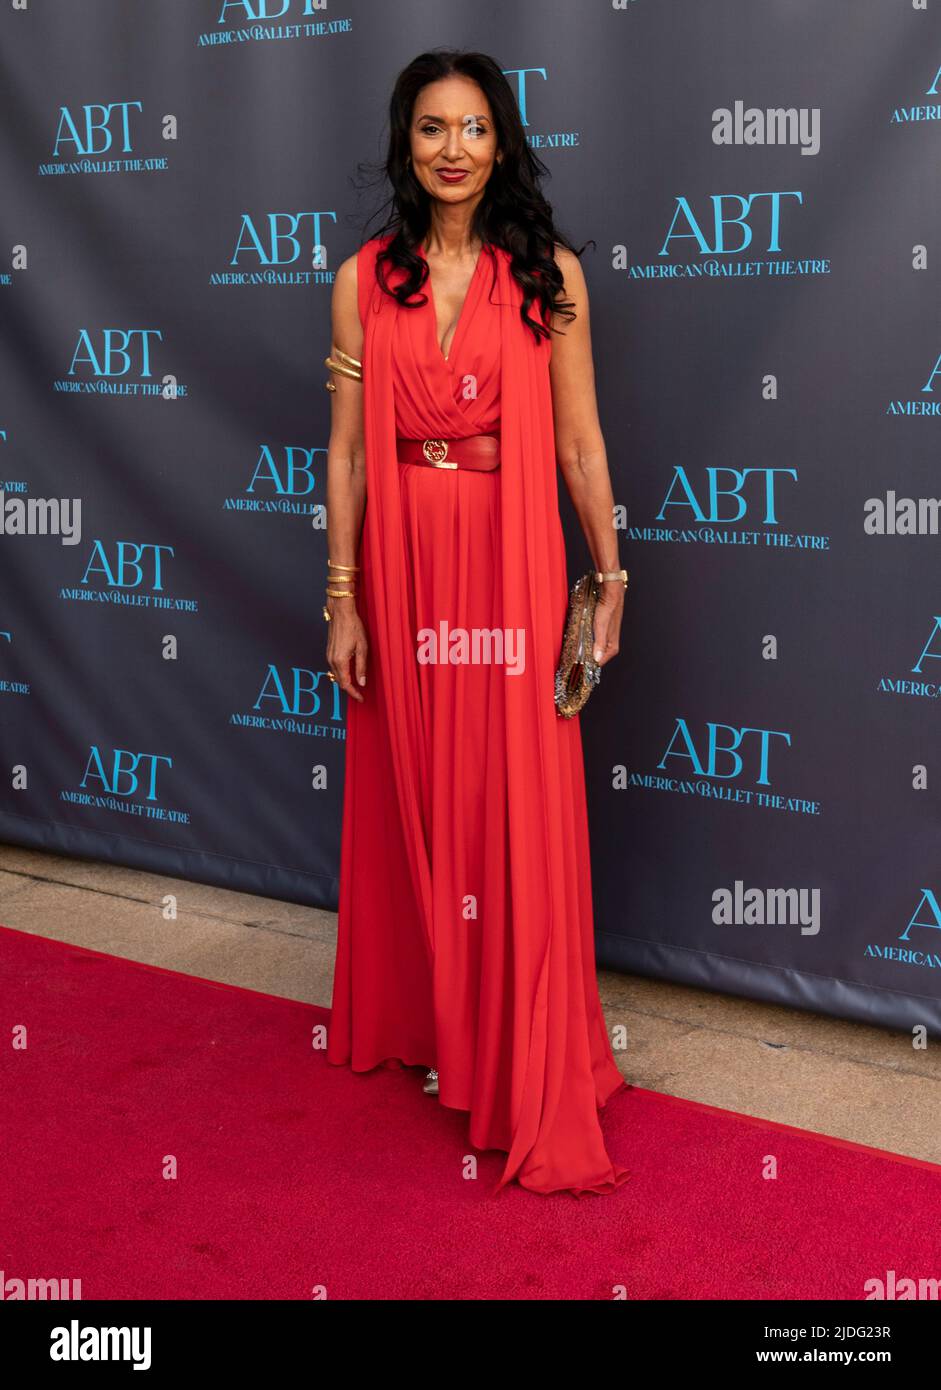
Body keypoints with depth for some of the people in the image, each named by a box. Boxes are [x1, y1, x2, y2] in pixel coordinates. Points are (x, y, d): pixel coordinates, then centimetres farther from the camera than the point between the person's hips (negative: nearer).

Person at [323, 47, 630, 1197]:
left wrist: (610, 577, 1)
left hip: (512, 562, -2)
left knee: (521, 816, -1)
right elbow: (346, 447, 4)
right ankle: (421, 1021, 31)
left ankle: (532, 1081, 11)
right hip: (401, 562, 2)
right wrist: (342, 598, -1)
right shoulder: (366, 279, 5)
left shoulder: (550, 273, 2)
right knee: (410, 799, 11)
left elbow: (579, 441, 3)